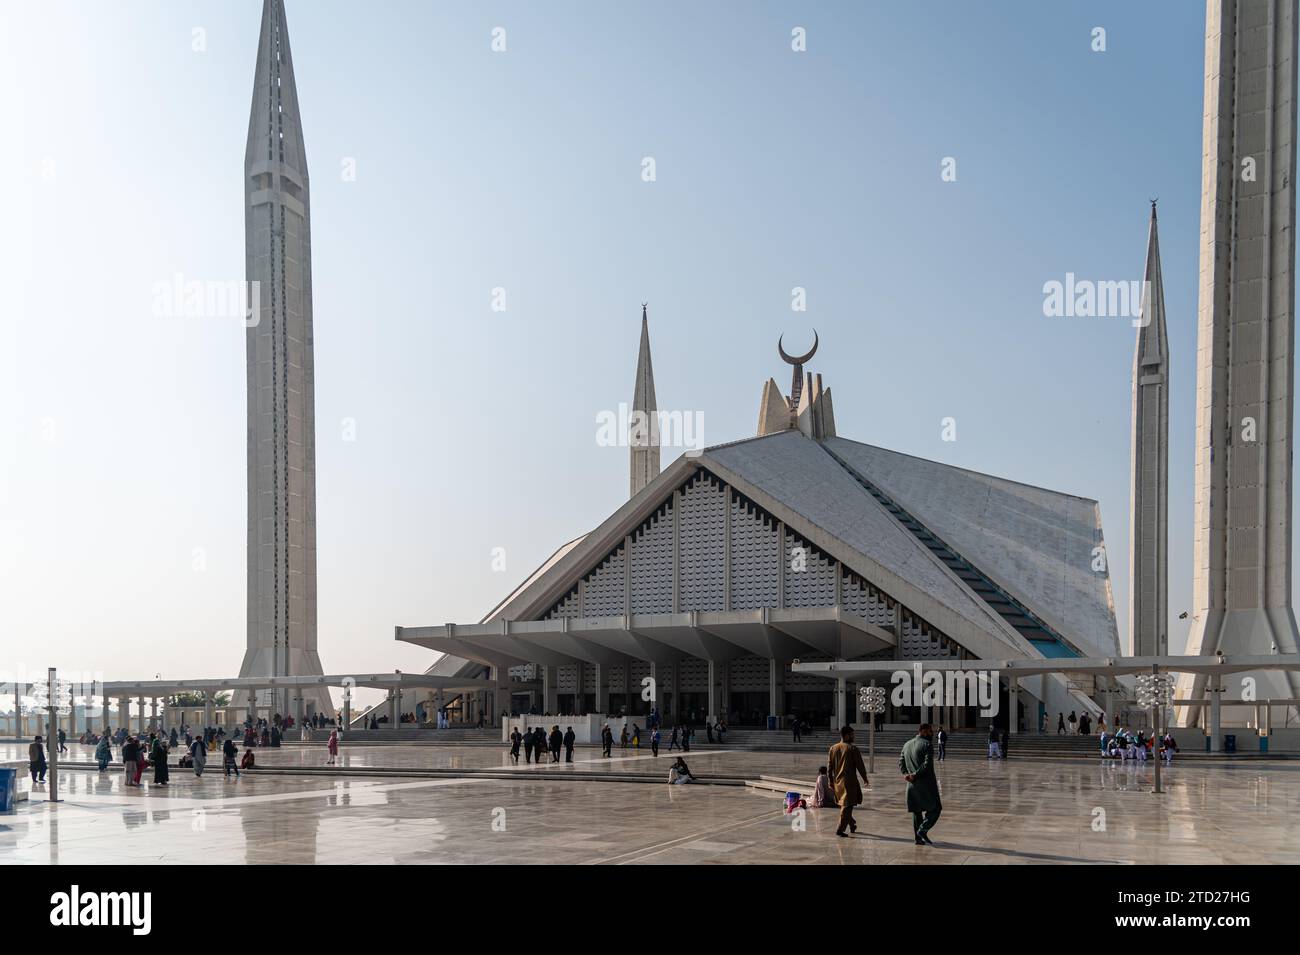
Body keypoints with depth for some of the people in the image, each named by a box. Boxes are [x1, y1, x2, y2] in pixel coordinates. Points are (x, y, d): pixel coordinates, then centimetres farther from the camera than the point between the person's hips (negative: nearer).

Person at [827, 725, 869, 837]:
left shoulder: (833, 748, 4)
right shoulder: (852, 749, -12)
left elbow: (829, 766, 7)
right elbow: (860, 765, -8)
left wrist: (831, 780, 14)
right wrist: (864, 777, 6)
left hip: (837, 781, 6)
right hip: (849, 781, -6)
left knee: (843, 804, 20)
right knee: (847, 805, -3)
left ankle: (852, 826, 34)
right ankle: (840, 829, -9)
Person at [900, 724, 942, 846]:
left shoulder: (906, 745, 13)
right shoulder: (926, 745, -10)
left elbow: (901, 763, 12)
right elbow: (927, 765, -20)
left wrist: (907, 774, -1)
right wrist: (915, 775, -14)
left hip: (912, 784, 7)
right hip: (926, 783, -7)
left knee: (916, 811, 12)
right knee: (935, 808, 2)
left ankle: (918, 838, 12)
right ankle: (923, 829, -14)